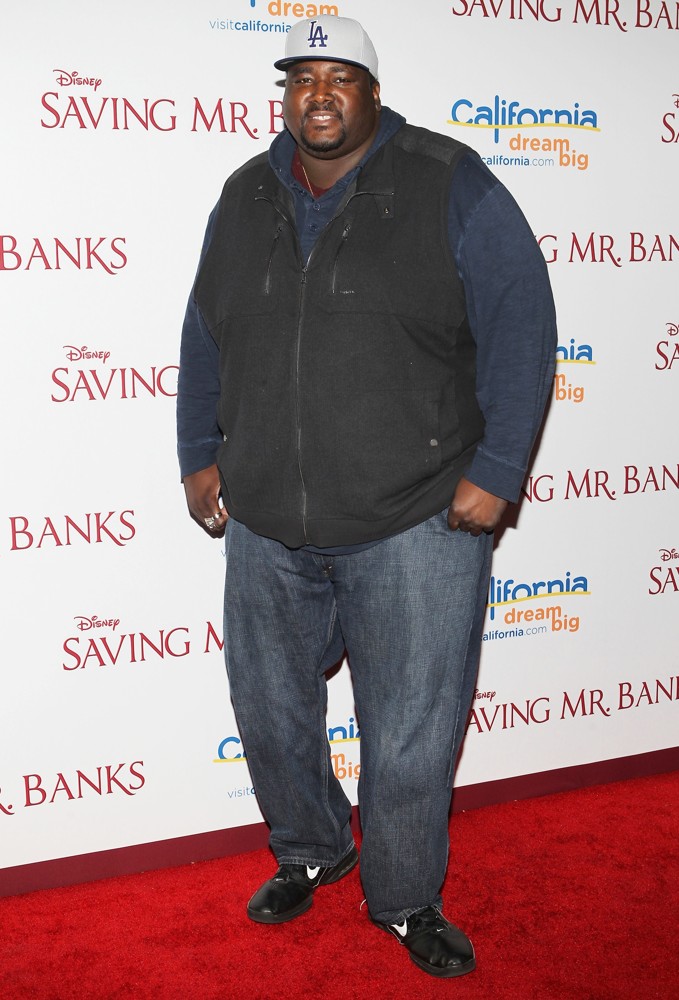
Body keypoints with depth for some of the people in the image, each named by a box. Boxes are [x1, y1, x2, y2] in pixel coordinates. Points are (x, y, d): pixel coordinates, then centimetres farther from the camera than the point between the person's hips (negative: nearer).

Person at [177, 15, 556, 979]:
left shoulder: (451, 185, -5)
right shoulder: (244, 199, 10)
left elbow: (521, 326, -7)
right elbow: (205, 338, 18)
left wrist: (496, 470, -12)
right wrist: (200, 457, 13)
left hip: (415, 527, -4)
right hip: (265, 528, 5)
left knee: (411, 735, 4)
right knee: (270, 711, 17)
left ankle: (407, 900, 30)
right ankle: (310, 853, 44)